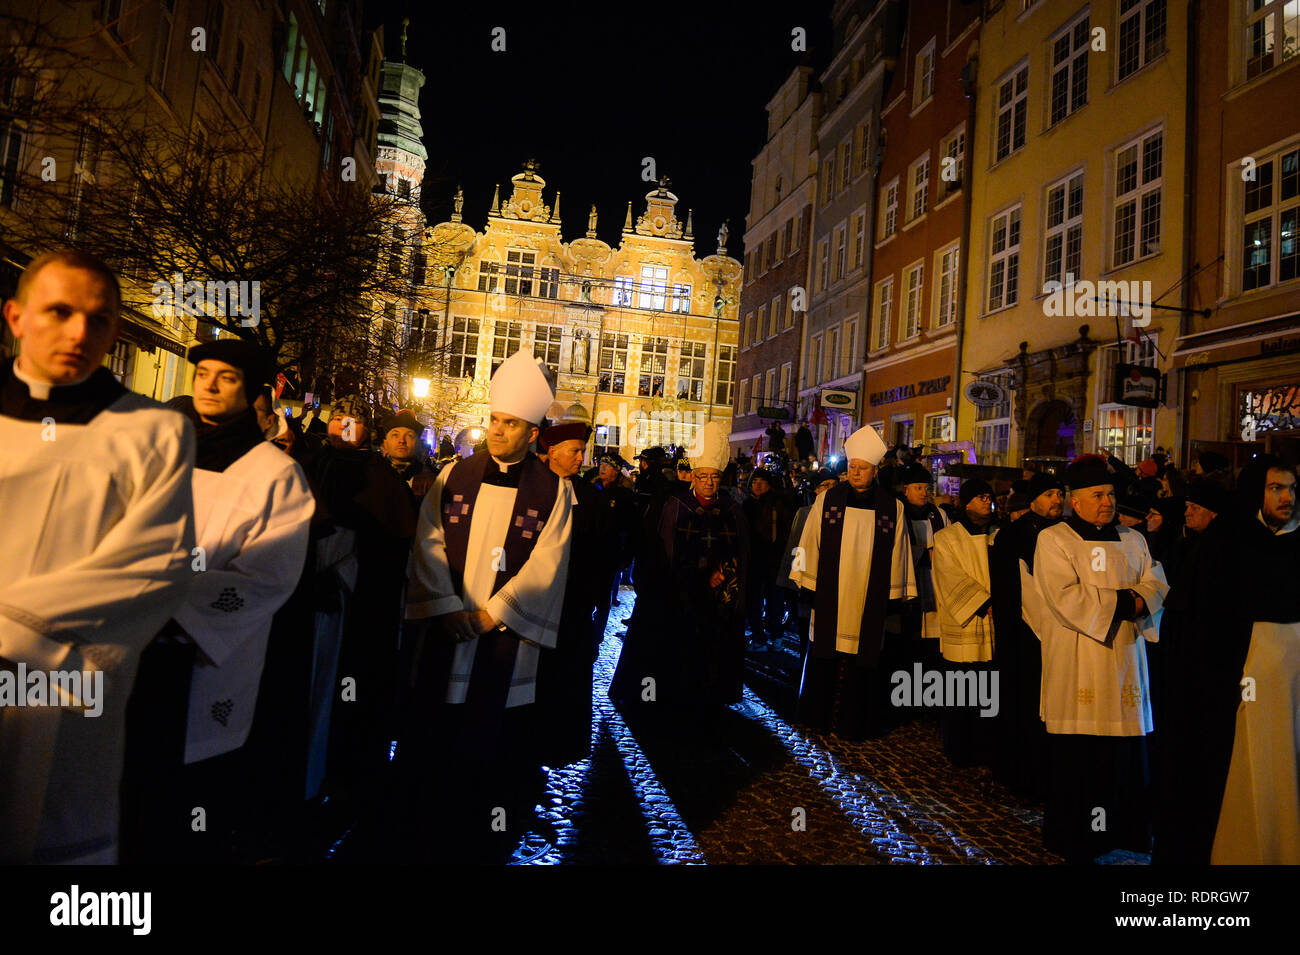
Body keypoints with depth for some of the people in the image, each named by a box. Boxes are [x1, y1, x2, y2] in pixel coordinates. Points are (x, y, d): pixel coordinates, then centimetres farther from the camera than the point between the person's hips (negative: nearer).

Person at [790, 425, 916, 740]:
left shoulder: (892, 508, 1)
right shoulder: (827, 501, 0)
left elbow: (896, 556, 4)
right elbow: (810, 546, 2)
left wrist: (896, 596, 4)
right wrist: (805, 584, 0)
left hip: (869, 602, 0)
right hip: (829, 600, 0)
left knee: (862, 658, 5)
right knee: (825, 658, 9)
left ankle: (854, 720, 21)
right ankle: (820, 715, 25)